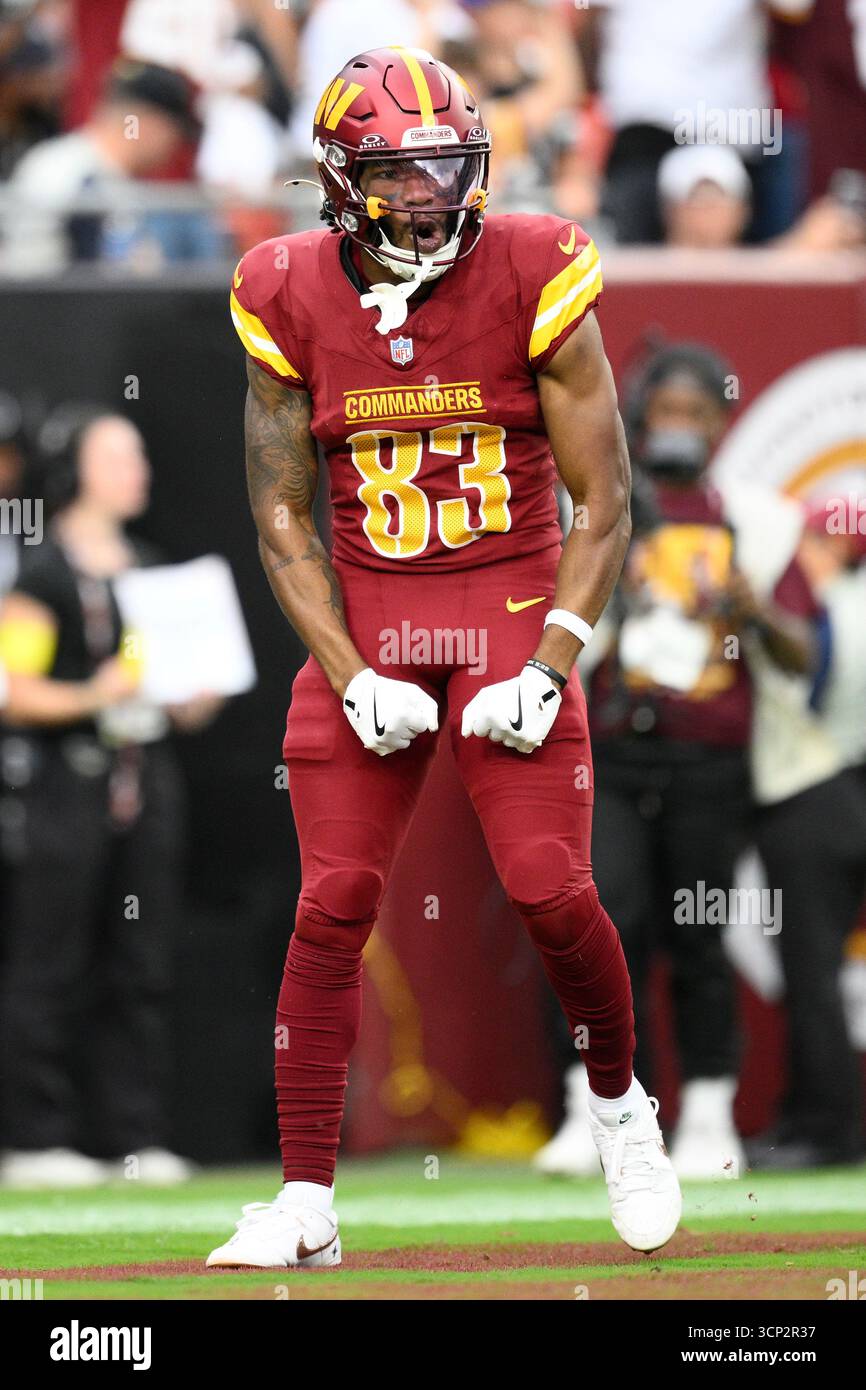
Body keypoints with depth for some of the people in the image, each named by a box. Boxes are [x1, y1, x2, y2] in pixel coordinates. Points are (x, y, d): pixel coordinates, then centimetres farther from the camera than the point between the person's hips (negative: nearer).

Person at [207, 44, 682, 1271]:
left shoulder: (535, 283, -8)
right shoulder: (293, 302, -3)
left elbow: (604, 506, -3)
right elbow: (282, 519, 2)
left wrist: (550, 665, -13)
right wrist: (351, 679, -8)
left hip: (513, 611, -2)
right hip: (364, 626, 2)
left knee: (551, 891, -12)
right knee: (333, 904, -6)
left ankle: (618, 1100, 18)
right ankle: (305, 1205, 0)